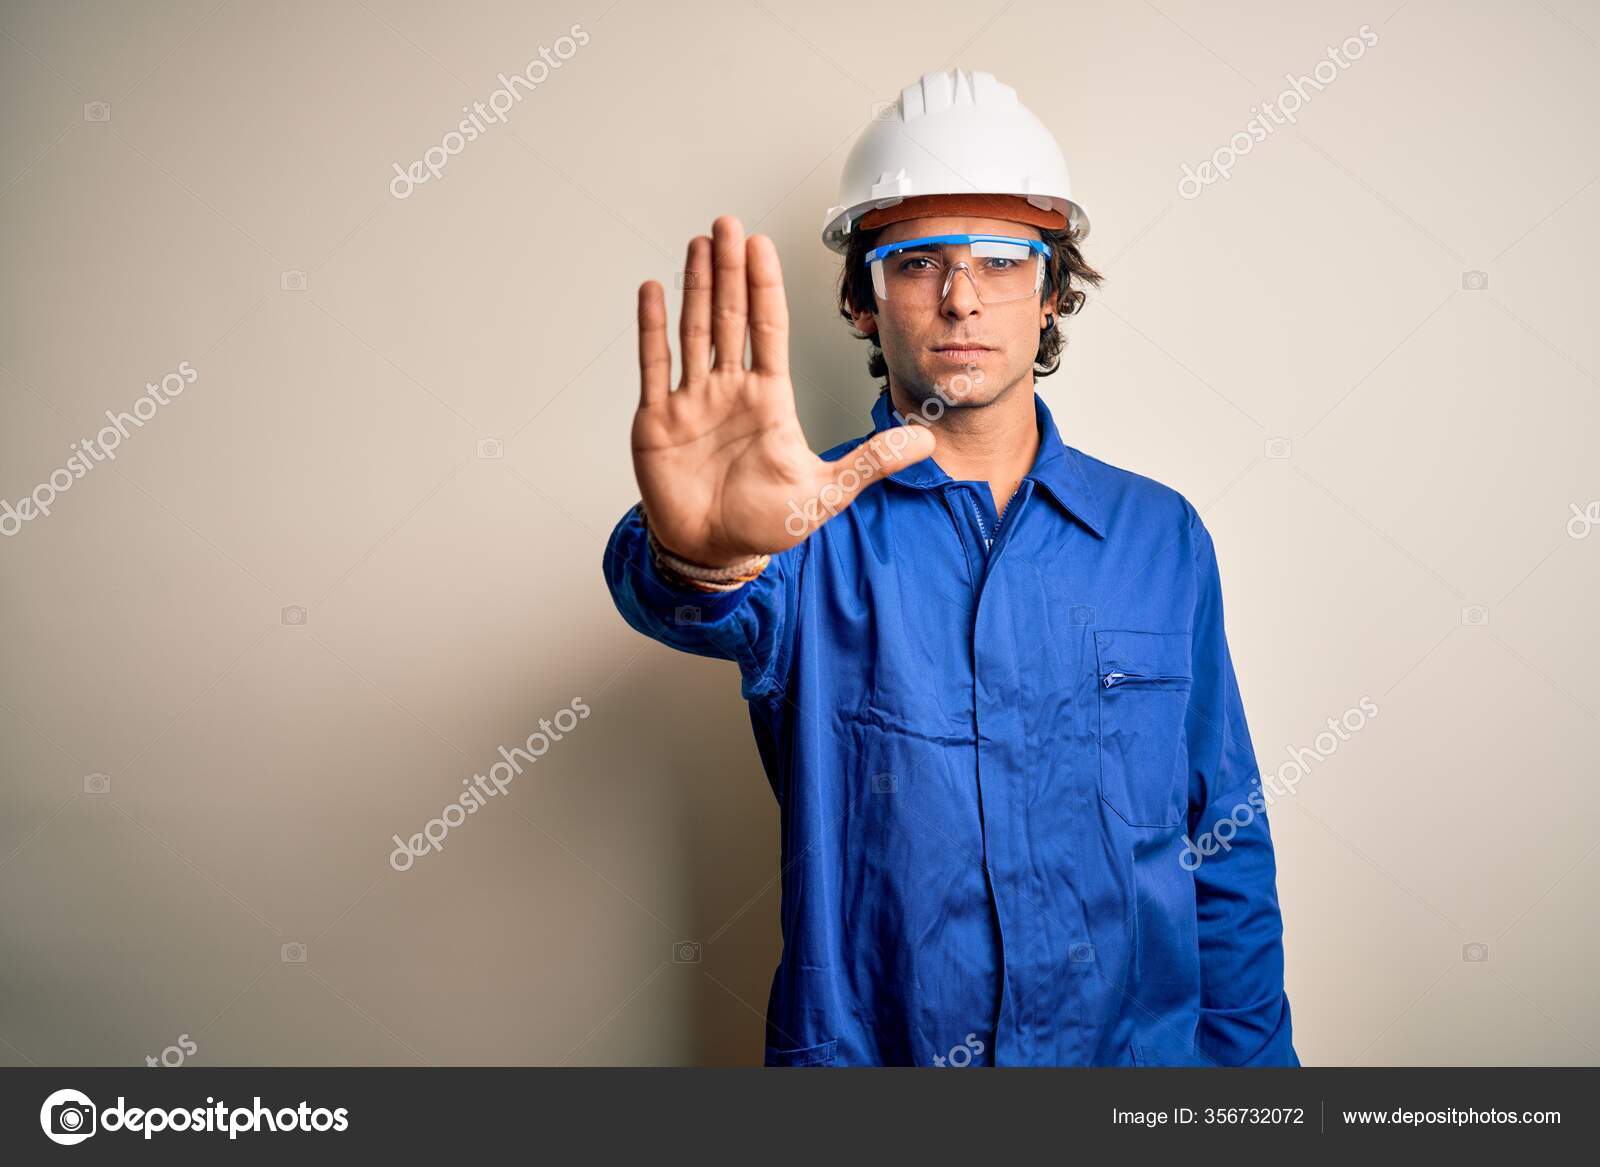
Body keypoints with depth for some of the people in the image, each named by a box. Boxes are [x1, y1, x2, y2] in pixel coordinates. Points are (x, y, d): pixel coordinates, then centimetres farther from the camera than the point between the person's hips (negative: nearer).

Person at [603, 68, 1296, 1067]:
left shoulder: (1160, 536, -1)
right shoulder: (809, 522, -8)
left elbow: (1228, 849, 2)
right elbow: (733, 607, -32)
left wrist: (1250, 1055, 0)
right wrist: (704, 555, -53)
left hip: (1139, 1041, 2)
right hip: (862, 1043, -1)